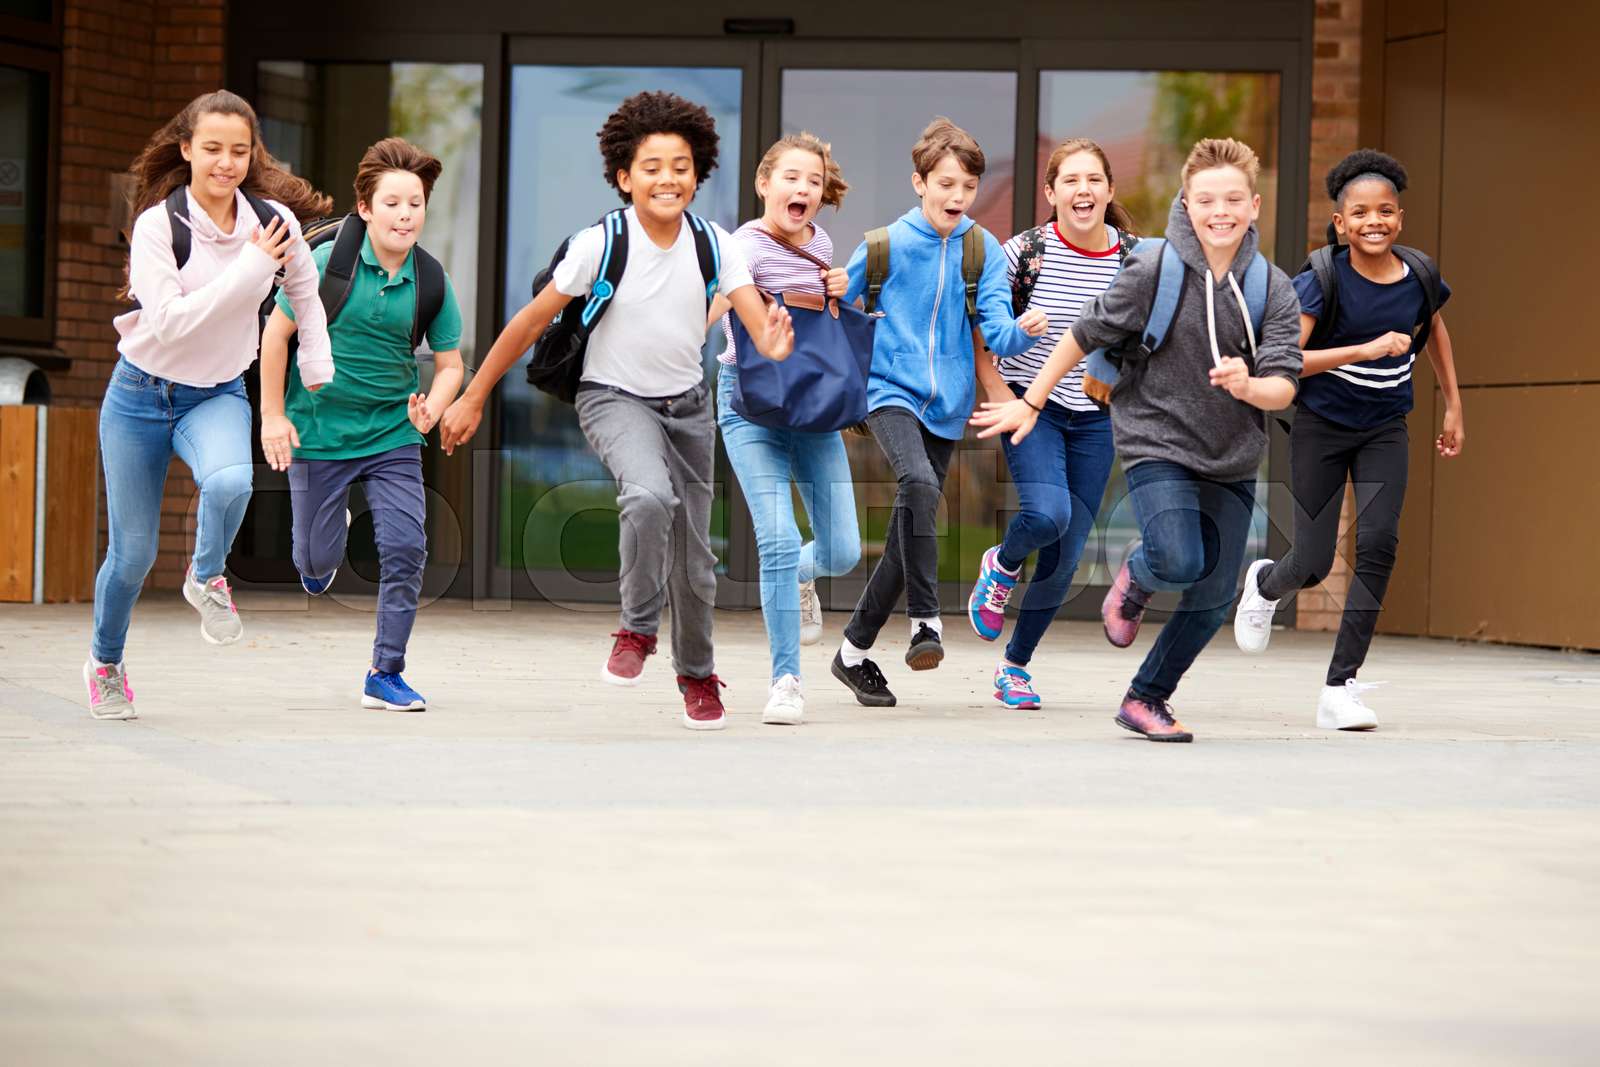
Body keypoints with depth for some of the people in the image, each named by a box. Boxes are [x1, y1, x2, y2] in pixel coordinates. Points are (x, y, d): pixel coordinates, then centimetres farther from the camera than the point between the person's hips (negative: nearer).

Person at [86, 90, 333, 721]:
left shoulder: (274, 220, -7)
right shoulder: (159, 224, -17)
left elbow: (305, 293, 13)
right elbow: (168, 319, -28)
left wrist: (317, 371, 14)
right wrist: (248, 269, -27)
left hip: (218, 395, 2)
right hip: (141, 395, -1)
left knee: (229, 481, -34)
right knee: (133, 552, 4)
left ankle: (207, 578, -1)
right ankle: (105, 662, 33)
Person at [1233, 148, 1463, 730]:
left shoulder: (1420, 278, -7)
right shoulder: (1323, 280, -19)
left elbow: (1433, 330, 16)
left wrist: (1454, 408, 18)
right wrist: (1366, 349, -35)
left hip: (1385, 430, 3)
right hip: (1322, 427, -2)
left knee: (1378, 542, -17)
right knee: (1314, 565, 1)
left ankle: (1340, 687, -10)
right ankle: (1265, 583, 41)